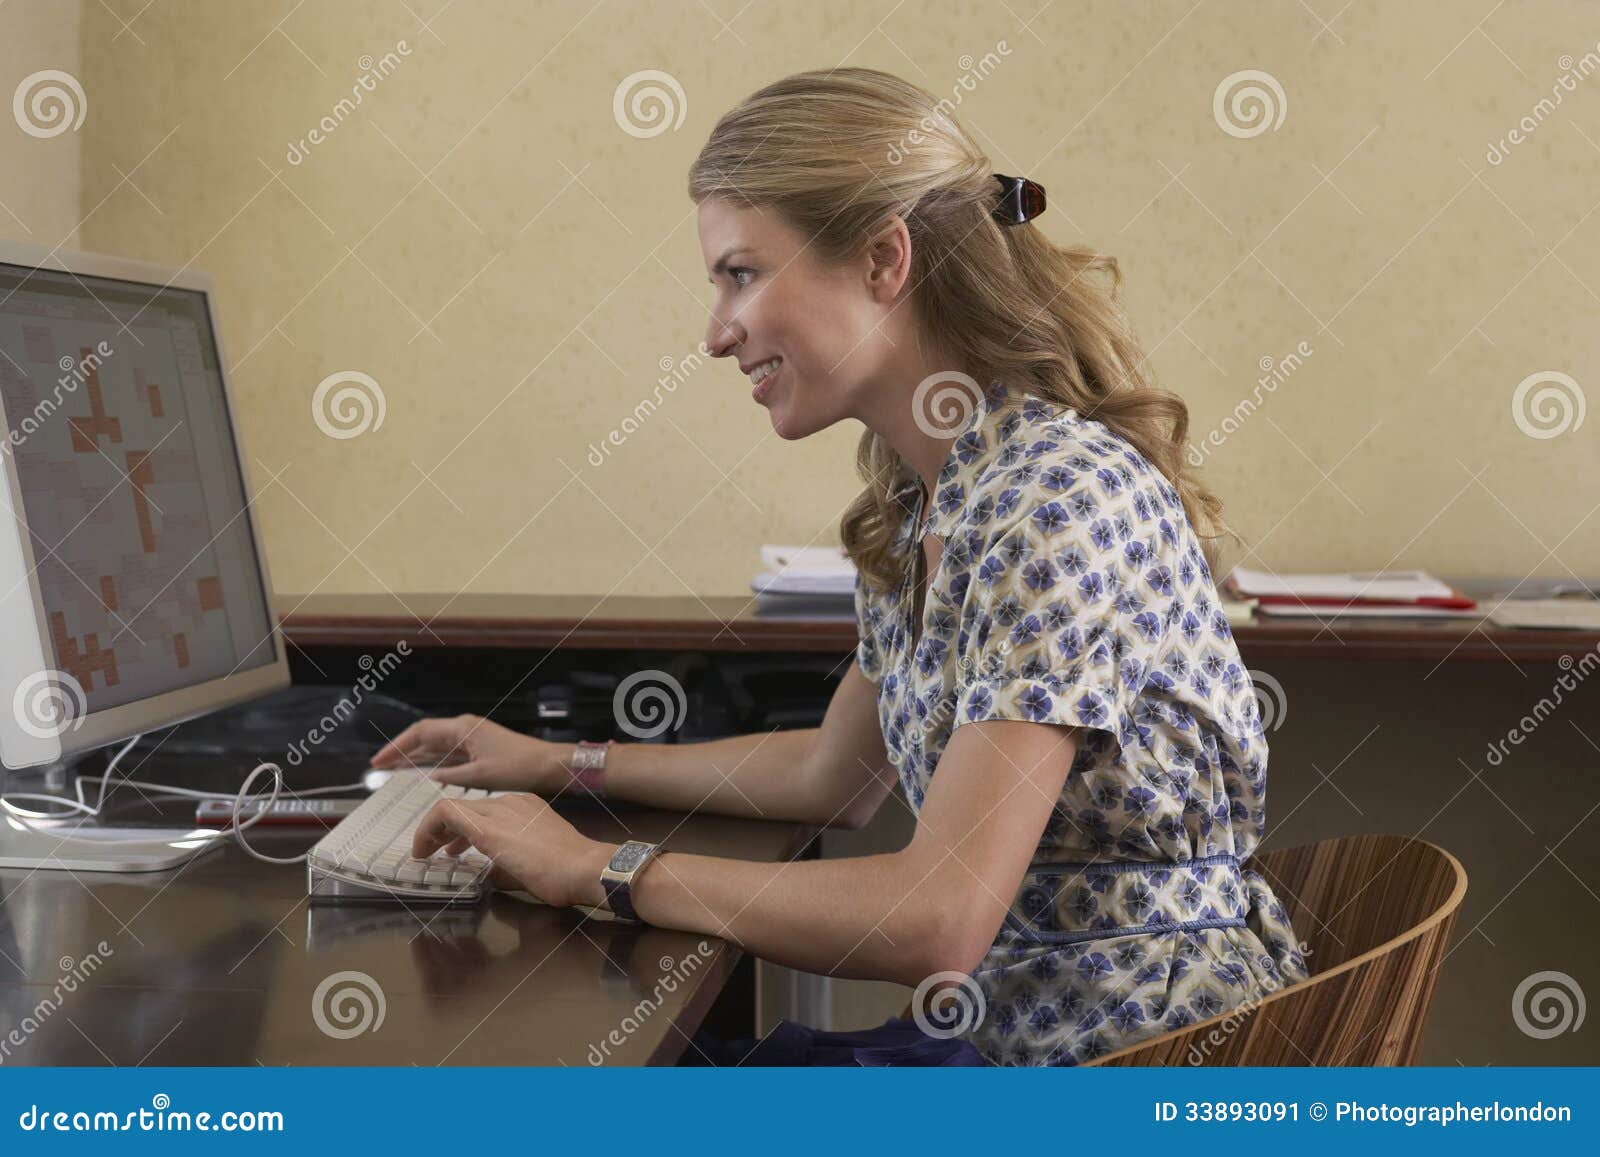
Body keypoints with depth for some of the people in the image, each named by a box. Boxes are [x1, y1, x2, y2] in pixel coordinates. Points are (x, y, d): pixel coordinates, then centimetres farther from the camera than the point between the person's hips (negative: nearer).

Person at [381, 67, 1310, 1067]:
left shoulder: (1060, 497, -24)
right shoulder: (920, 500, 4)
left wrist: (597, 870, -19)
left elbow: (938, 918, -28)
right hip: (1015, 1018, 7)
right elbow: (837, 776, 18)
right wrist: (559, 765, 17)